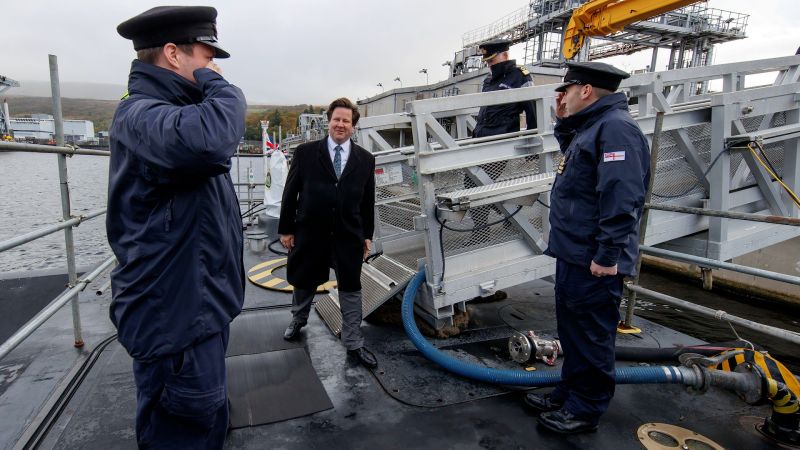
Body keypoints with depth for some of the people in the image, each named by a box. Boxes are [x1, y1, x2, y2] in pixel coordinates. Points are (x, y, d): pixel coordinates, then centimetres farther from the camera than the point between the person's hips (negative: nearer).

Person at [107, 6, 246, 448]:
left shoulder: (168, 111, 16)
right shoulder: (140, 114, -19)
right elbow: (207, 141, -42)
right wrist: (216, 84, -23)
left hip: (198, 306, 10)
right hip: (176, 317, -10)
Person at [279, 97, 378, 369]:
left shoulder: (365, 159, 2)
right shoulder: (306, 153, -3)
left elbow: (368, 201, 6)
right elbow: (290, 193, 0)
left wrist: (367, 235, 5)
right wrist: (286, 229, -1)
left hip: (349, 236, 1)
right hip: (310, 233, 0)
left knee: (351, 290, 6)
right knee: (304, 283, 18)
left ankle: (354, 345, 19)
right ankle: (298, 321, 46)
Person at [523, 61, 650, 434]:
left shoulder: (616, 127, -17)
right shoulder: (592, 126, 16)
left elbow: (621, 198, -26)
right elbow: (572, 154, 36)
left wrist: (607, 256, -25)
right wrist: (563, 121, 18)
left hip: (593, 261, -11)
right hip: (574, 253, 11)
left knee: (591, 336, 4)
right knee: (572, 330, 19)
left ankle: (586, 410, 19)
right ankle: (568, 393, 34)